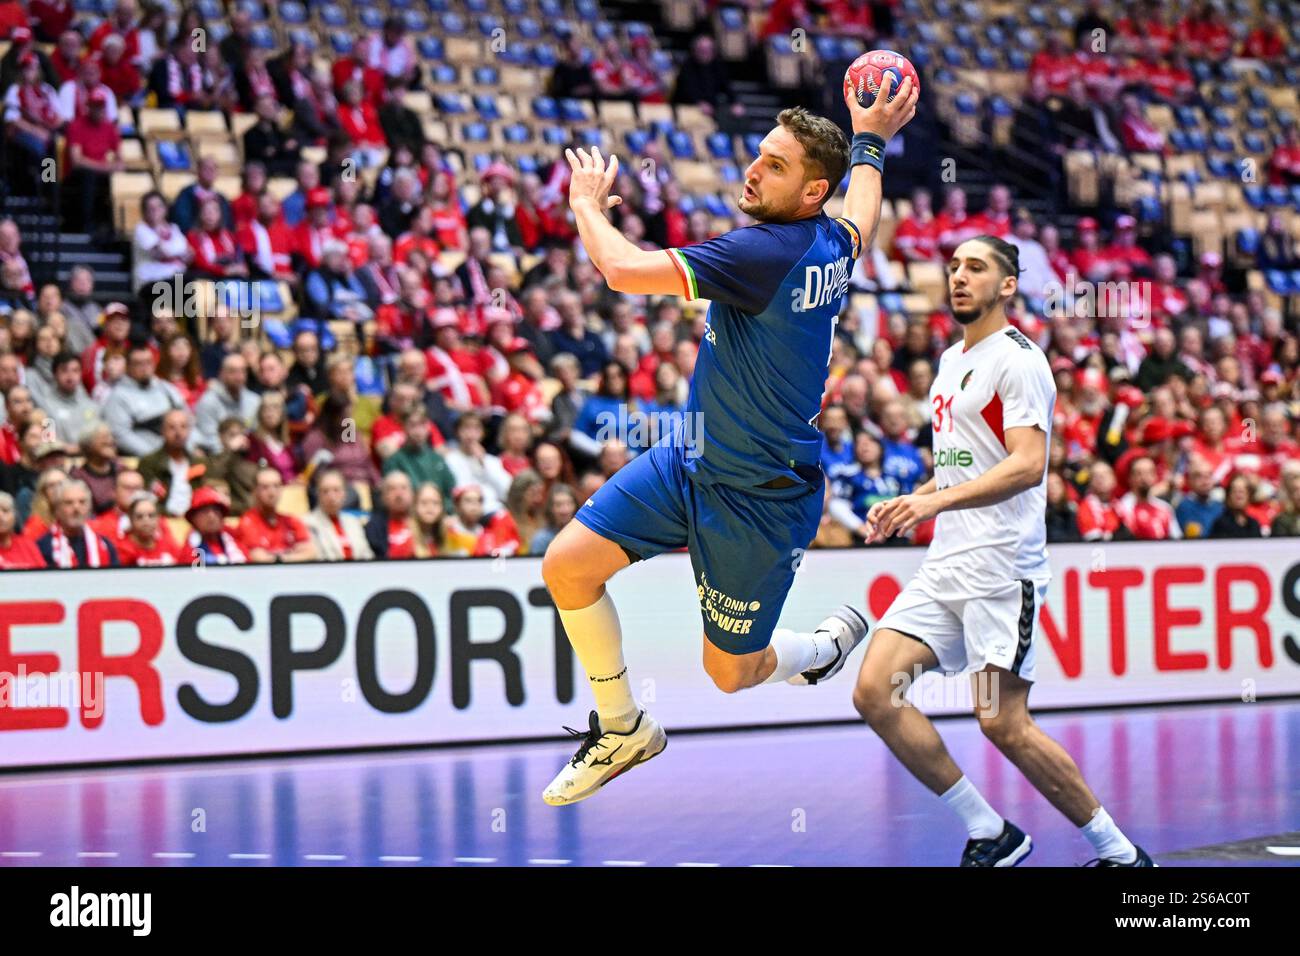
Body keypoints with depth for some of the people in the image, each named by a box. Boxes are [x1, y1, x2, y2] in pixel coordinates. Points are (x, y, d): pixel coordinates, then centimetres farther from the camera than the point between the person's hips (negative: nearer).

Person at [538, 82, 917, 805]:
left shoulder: (766, 252, -28)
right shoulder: (833, 241, -2)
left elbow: (625, 269, -32)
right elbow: (864, 213, 26)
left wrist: (588, 203, -13)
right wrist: (871, 140, 42)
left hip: (760, 500, -9)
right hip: (691, 460, 9)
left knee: (732, 671, 8)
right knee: (567, 565, -1)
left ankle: (828, 646, 41)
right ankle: (623, 730, 17)